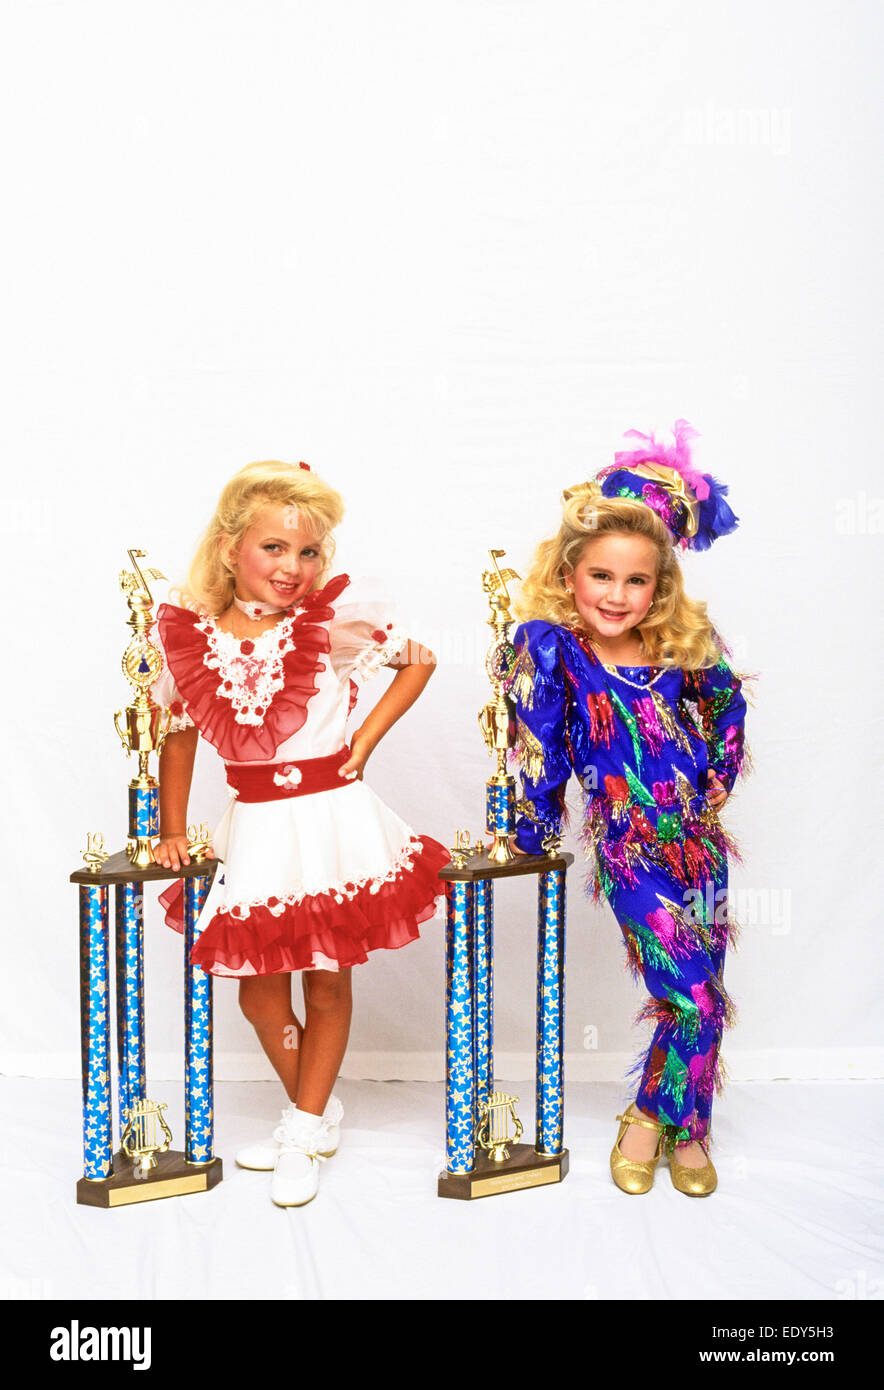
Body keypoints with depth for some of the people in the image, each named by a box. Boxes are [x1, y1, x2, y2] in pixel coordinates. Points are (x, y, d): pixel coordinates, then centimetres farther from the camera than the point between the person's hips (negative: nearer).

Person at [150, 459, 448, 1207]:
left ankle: (305, 1129, 28)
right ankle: (317, 1111, 34)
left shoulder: (340, 620, -10)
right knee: (260, 991, 9)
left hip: (331, 817, -2)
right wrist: (172, 830, 9)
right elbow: (178, 730, 8)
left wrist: (365, 740, -4)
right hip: (255, 829, 3)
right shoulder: (190, 633, -4)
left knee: (328, 982, 9)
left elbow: (418, 658, 4)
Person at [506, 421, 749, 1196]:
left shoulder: (685, 642, -2)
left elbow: (727, 704, 15)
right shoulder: (549, 645, -15)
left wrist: (720, 777, 10)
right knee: (693, 998, -5)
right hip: (631, 847, -4)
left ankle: (662, 1118, 31)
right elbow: (538, 741, -12)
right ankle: (674, 1124, 22)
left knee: (703, 996, 8)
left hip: (699, 838, 5)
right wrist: (531, 834, -8)